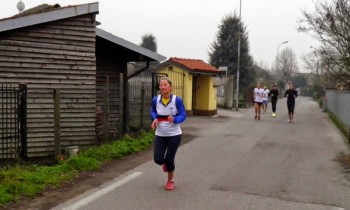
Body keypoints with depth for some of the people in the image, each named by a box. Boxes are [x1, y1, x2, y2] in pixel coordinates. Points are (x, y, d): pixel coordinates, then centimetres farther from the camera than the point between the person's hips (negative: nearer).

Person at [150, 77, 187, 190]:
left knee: (169, 159, 1)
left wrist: (174, 119, -28)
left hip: (174, 134, -2)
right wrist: (155, 119, -8)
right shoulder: (155, 99, -7)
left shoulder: (177, 100, -15)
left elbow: (183, 116, -8)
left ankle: (170, 181, 29)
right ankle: (166, 162, 36)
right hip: (160, 135, 2)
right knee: (158, 159, -4)